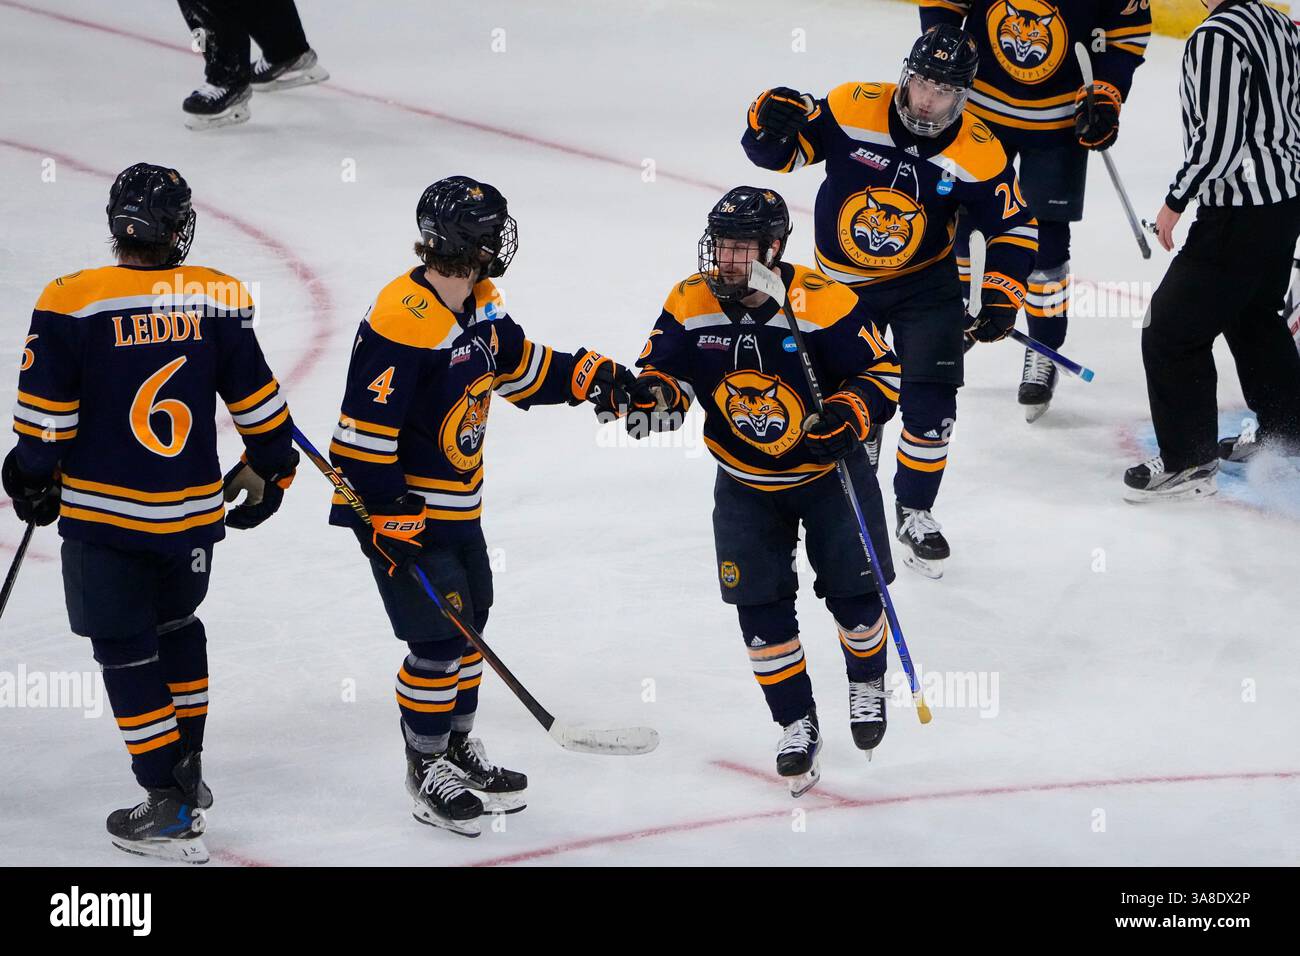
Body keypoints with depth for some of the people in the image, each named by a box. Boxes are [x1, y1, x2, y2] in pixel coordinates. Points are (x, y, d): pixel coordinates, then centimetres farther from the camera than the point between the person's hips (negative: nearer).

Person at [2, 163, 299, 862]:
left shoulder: (71, 305, -13)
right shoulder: (217, 300, -5)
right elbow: (257, 402, 2)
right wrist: (269, 469, 19)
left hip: (103, 514, -3)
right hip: (193, 513, 3)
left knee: (126, 651, 5)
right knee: (177, 627, 25)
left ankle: (170, 811, 2)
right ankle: (187, 772, 32)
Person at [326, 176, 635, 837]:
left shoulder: (478, 307, 2)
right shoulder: (402, 322, -28)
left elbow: (519, 364, 21)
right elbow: (366, 427, -27)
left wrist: (594, 377, 10)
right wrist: (387, 516, -26)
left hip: (458, 502, 10)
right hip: (402, 506, -10)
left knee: (469, 621, 19)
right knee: (437, 636, -7)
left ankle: (458, 747, 36)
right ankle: (427, 771, 9)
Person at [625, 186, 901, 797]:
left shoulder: (822, 303, -23)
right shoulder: (690, 305, -13)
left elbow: (884, 373, -18)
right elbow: (663, 367, -4)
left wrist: (846, 417, -35)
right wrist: (655, 395, -27)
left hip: (828, 470, -2)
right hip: (745, 483, 3)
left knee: (854, 591, 3)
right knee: (761, 608, -2)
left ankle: (867, 682, 34)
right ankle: (796, 724, 13)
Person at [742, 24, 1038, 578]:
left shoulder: (976, 153, -16)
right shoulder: (851, 110, -19)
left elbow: (1015, 226, -6)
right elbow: (778, 152, -13)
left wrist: (1001, 293, -18)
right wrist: (770, 121, -36)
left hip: (927, 283, 0)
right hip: (842, 282, 0)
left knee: (931, 403, -11)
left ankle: (914, 512, 12)